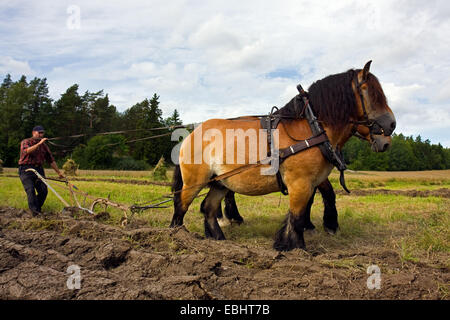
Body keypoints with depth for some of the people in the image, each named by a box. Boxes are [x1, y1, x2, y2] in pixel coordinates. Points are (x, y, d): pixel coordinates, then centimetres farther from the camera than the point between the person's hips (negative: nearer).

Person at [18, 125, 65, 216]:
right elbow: (27, 151, -23)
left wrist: (59, 173, 15)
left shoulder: (44, 146, 14)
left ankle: (38, 208, 14)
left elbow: (51, 160, 16)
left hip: (38, 169, 4)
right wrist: (39, 143, -28)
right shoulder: (25, 142, 1)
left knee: (43, 191, -6)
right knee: (30, 190, -16)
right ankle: (34, 211, -13)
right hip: (26, 169, -4)